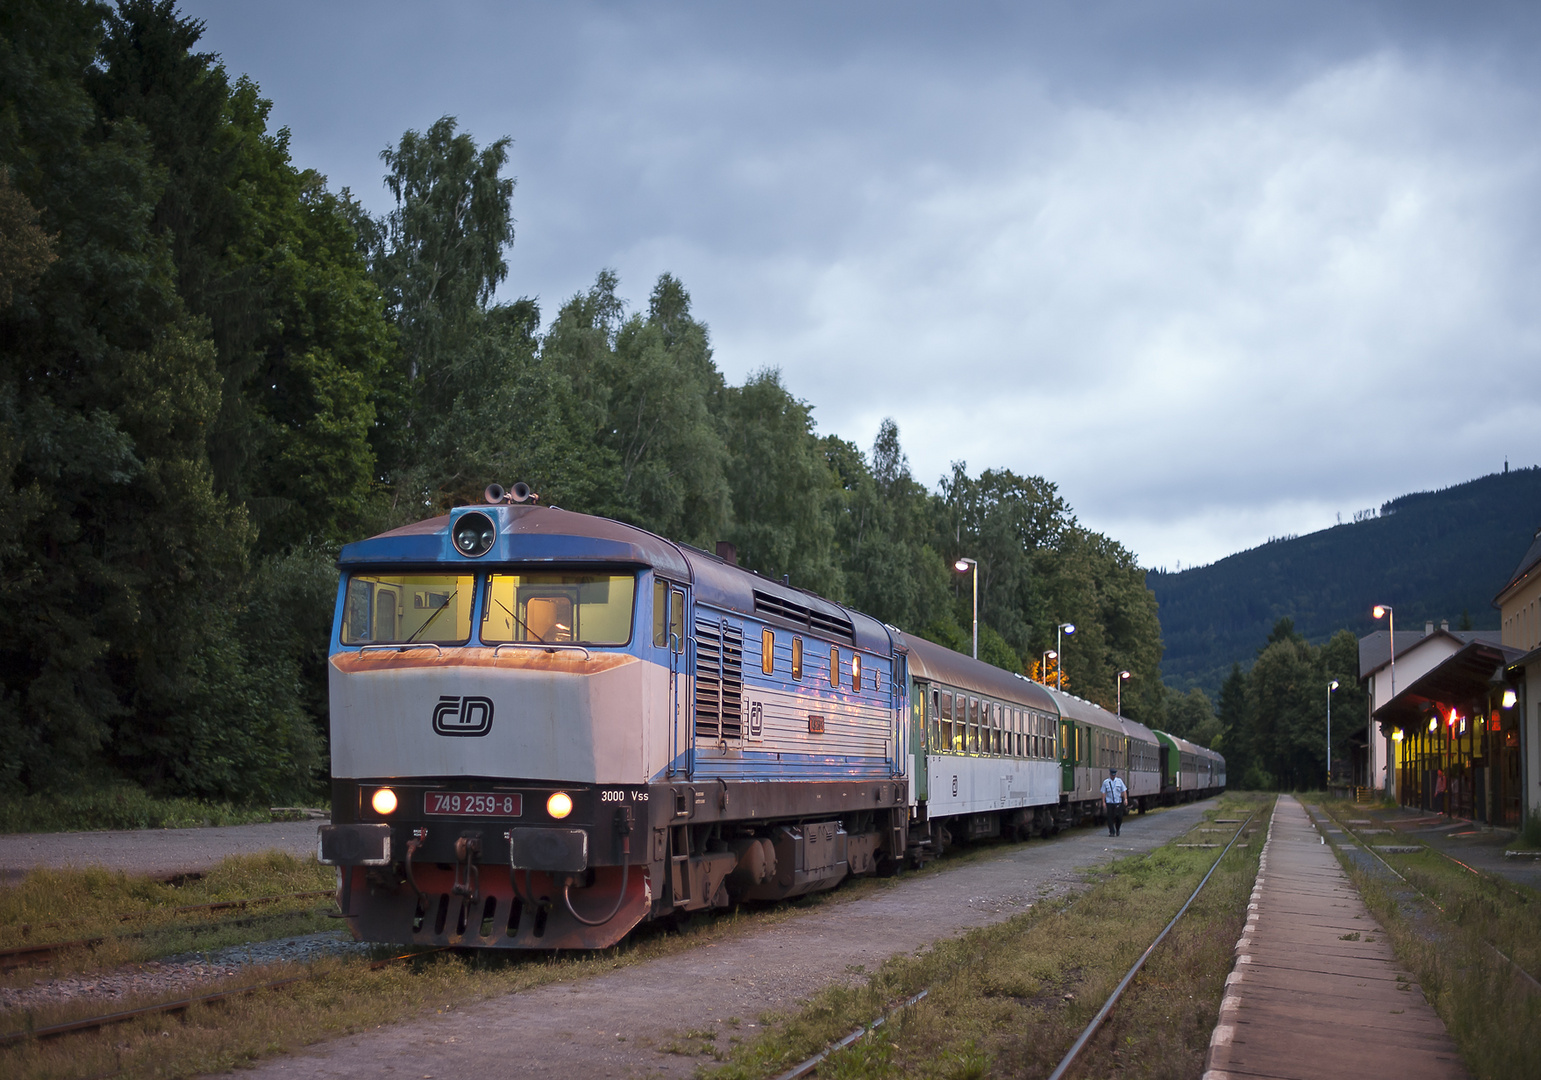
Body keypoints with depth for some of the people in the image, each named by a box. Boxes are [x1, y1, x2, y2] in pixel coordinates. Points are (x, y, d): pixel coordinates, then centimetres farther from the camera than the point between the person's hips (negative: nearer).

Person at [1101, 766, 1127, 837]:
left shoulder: (1119, 781, 7)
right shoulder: (1105, 782, 4)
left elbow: (1124, 790, 7)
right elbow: (1103, 793, 4)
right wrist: (1103, 802, -1)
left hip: (1118, 802, 1)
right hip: (1109, 802, -1)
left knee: (1119, 817, -1)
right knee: (1110, 817, -3)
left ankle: (1118, 829, 23)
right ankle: (1112, 832, 4)